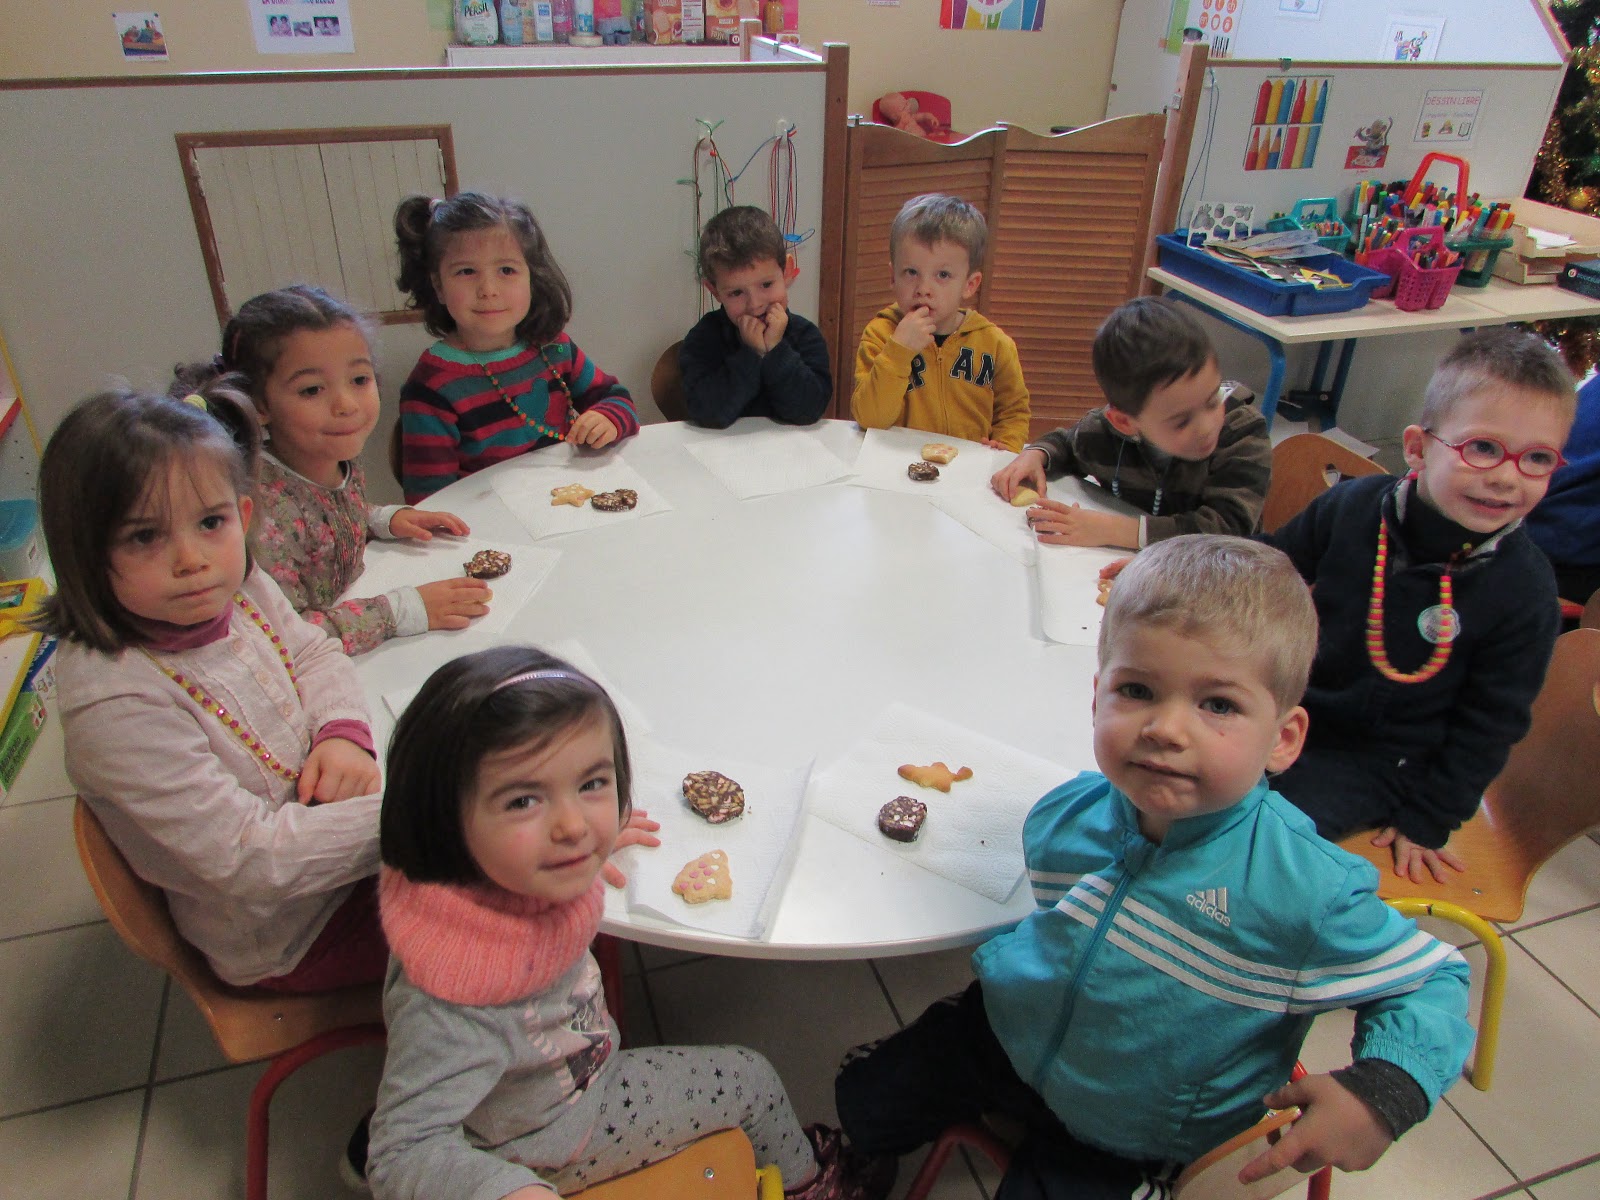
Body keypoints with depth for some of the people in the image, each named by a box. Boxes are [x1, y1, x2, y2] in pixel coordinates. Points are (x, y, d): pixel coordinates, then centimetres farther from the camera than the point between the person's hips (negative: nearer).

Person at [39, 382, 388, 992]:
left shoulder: (240, 589, -11)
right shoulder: (114, 705, -32)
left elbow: (313, 651, 8)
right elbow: (250, 860, -31)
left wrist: (343, 731, -14)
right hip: (288, 939, -6)